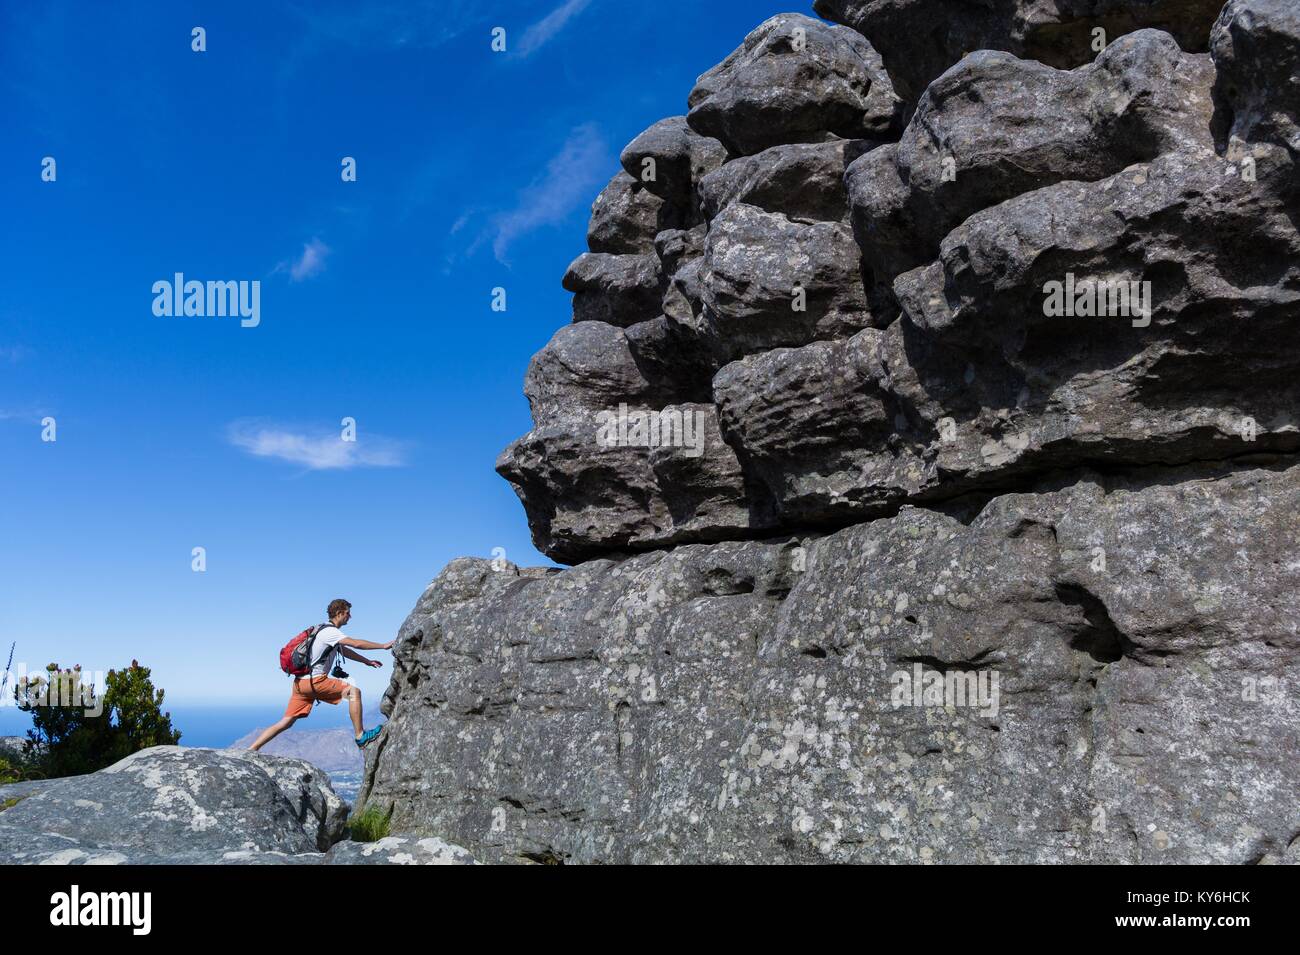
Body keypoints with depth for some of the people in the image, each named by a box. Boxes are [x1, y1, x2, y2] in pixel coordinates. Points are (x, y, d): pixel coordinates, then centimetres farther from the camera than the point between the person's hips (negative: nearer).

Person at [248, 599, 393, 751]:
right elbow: (356, 643, -19)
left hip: (300, 683, 10)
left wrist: (367, 661, 25)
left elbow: (345, 651, 30)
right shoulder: (330, 632, -11)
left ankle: (251, 750, 6)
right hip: (313, 681, -10)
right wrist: (384, 646, -13)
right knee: (354, 691, -10)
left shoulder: (328, 631, 20)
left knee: (285, 723, 8)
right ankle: (361, 736, -9)